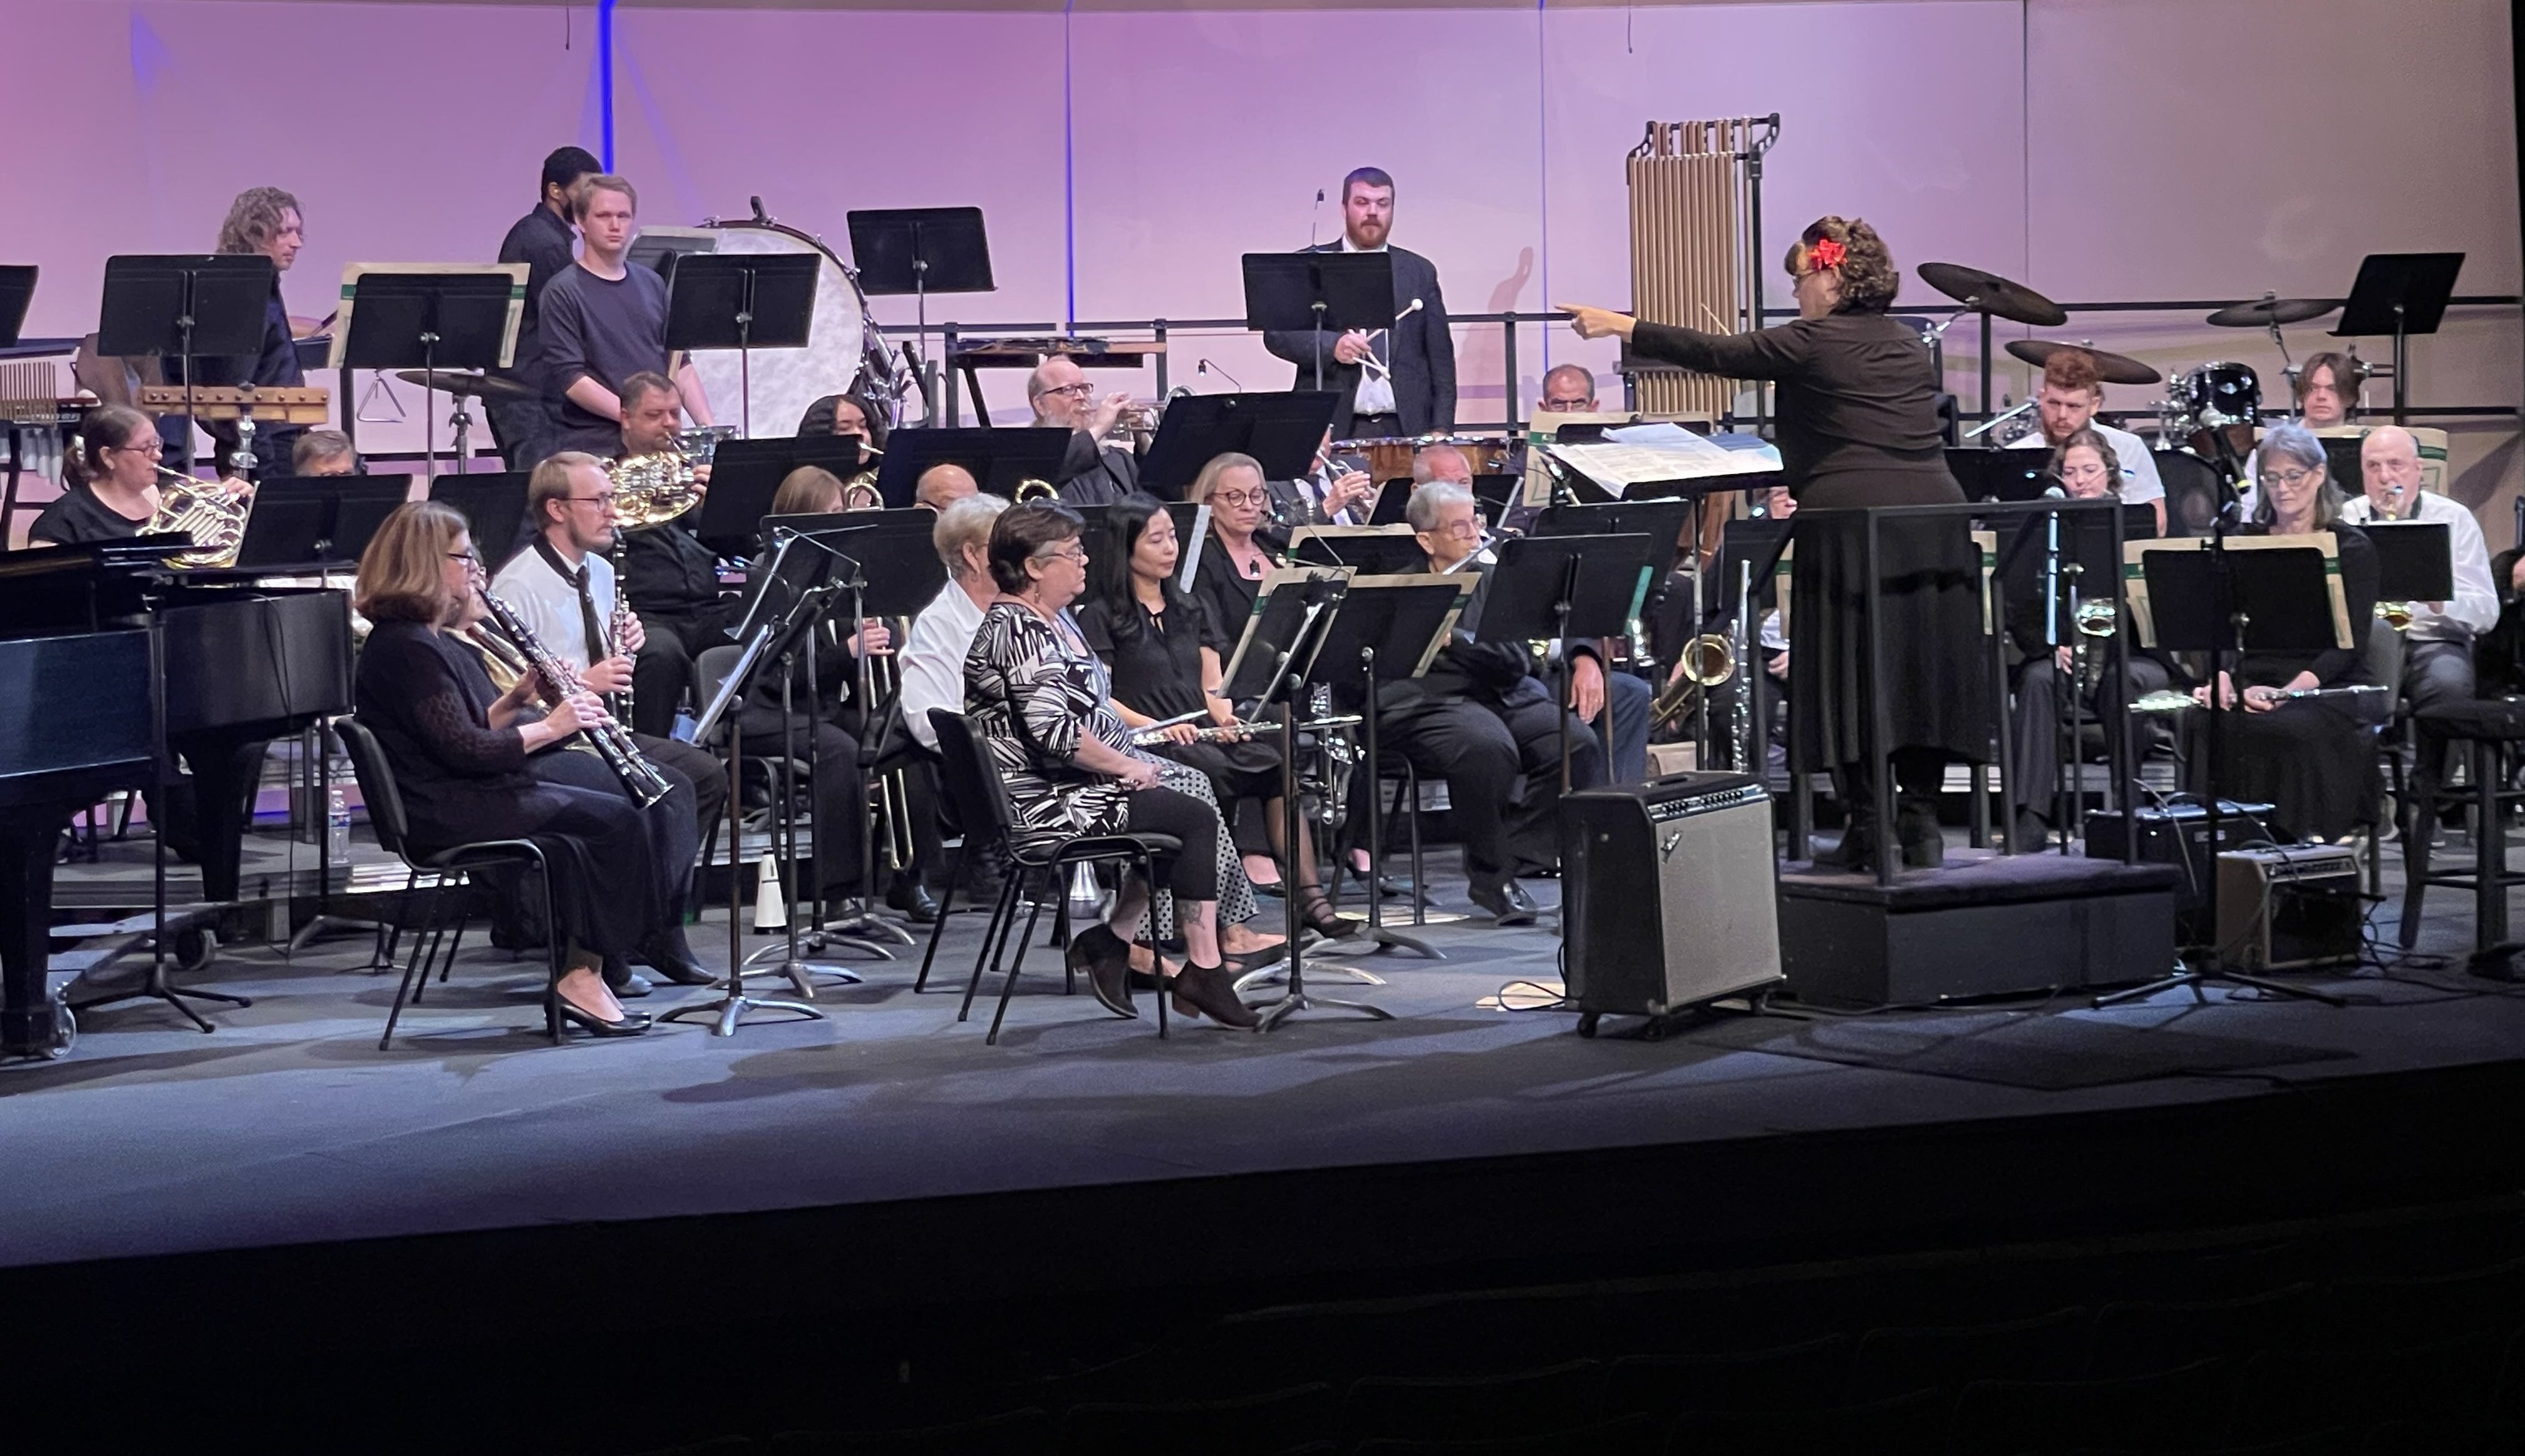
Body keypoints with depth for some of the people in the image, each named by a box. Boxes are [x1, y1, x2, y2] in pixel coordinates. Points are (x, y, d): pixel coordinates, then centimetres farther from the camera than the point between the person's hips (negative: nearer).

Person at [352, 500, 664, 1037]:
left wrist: (517, 699, 2)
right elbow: (464, 750, -21)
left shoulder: (428, 640, 16)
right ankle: (581, 977, -7)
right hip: (443, 814, -10)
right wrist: (551, 726, -13)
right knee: (614, 820, -13)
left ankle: (580, 973, -6)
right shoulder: (405, 647, -16)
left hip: (463, 796, 10)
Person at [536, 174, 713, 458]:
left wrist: (708, 426, 5)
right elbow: (569, 378, -9)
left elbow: (679, 364, 18)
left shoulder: (652, 284, 16)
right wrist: (634, 416, -17)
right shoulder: (562, 293, -2)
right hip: (593, 445, -5)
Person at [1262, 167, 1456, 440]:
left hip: (1405, 431, 2)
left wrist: (1441, 428, 4)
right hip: (1331, 430, -2)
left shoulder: (1420, 272, 15)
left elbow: (1440, 355, 13)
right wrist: (1331, 346, -17)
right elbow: (1276, 333, 0)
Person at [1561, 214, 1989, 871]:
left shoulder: (1812, 343, -4)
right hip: (1934, 516, 6)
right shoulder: (1910, 346, 16)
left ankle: (1869, 826, 2)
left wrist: (1622, 326, 9)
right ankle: (1921, 820, 7)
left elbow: (1714, 354, 0)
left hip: (1854, 523, -6)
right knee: (1924, 669, 8)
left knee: (1851, 675, 1)